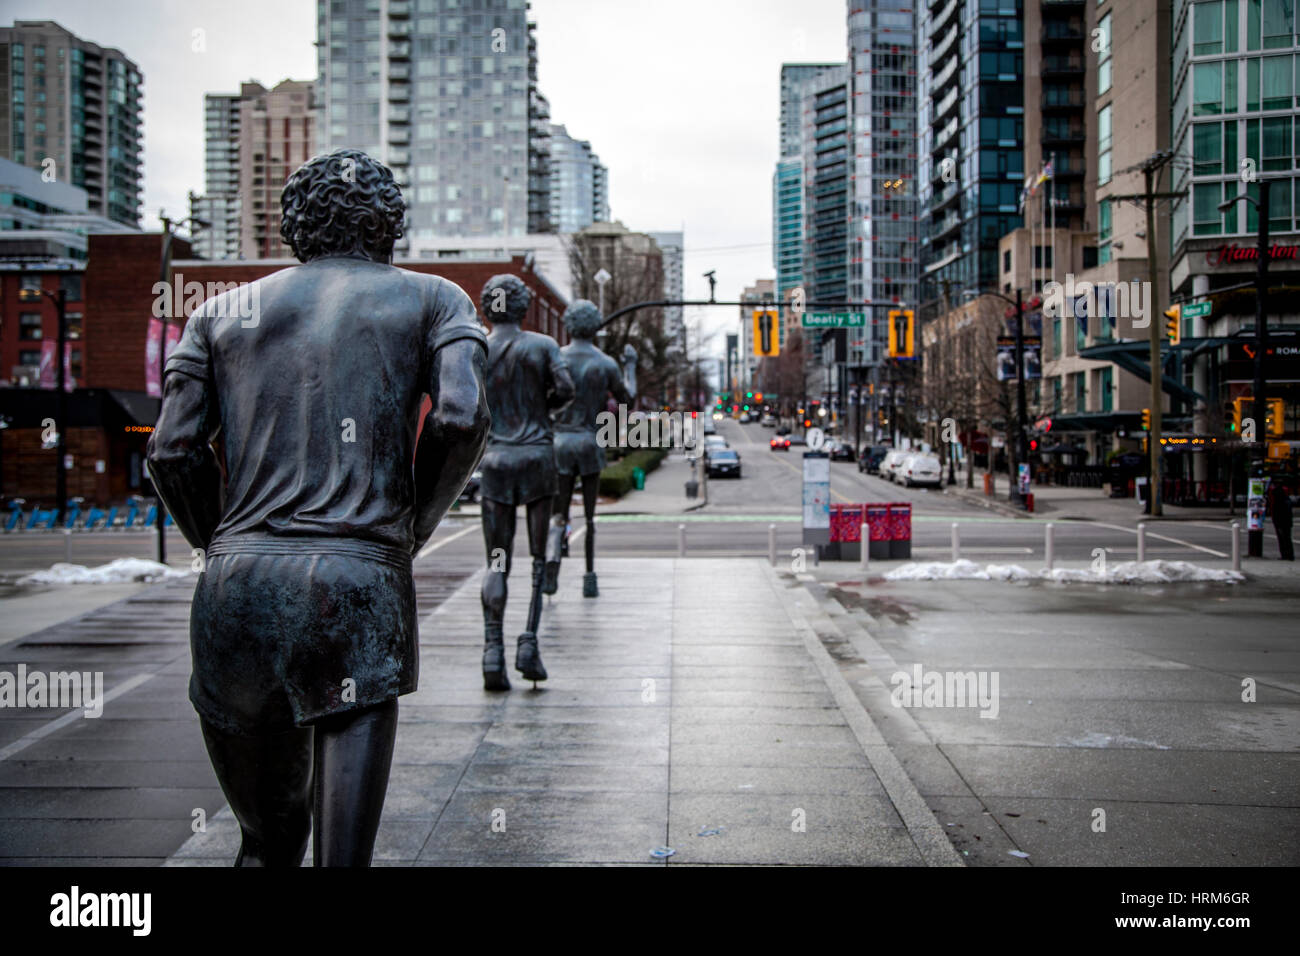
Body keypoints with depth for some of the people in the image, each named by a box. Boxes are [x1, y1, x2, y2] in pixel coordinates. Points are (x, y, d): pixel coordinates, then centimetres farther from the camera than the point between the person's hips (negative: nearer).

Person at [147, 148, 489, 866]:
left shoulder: (222, 311, 18)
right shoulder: (435, 299, 12)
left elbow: (173, 451, 7)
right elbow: (461, 418, -6)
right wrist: (411, 529, 8)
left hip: (235, 590, 3)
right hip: (361, 585, -3)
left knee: (266, 838, 21)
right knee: (344, 850, -1)